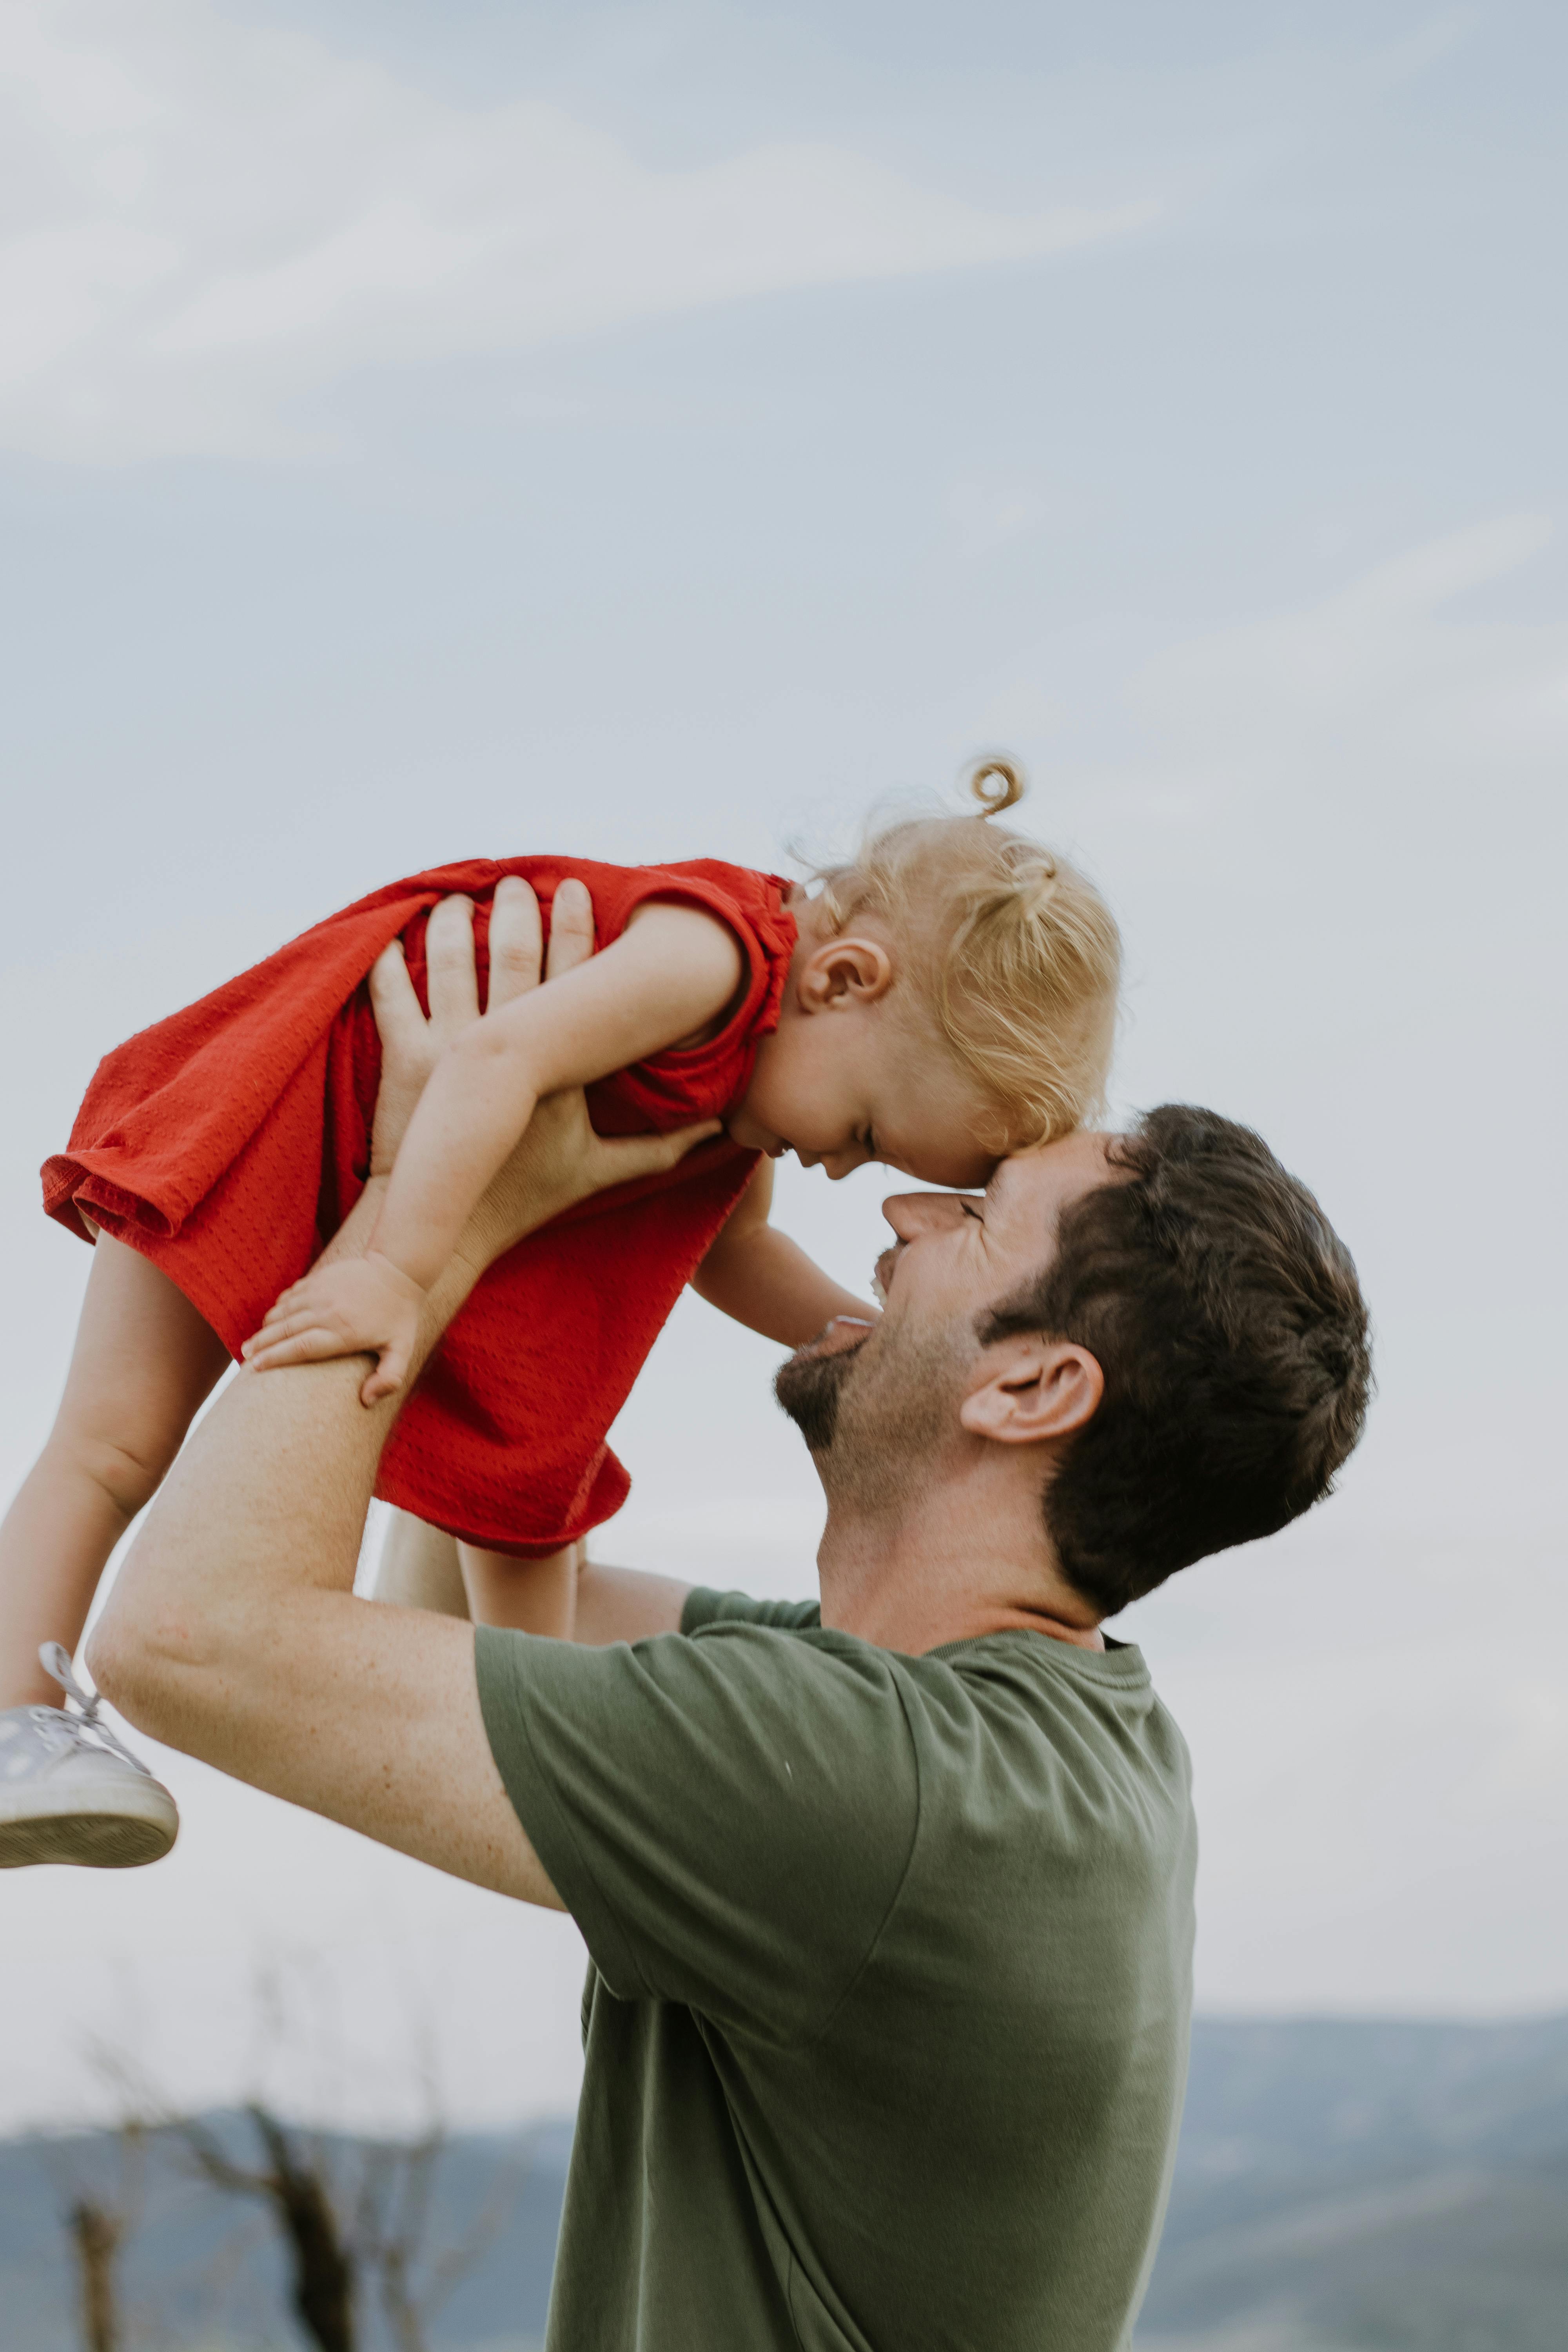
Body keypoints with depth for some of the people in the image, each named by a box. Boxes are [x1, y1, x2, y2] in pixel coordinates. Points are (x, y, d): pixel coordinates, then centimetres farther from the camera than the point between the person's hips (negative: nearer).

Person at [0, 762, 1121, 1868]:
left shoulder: (770, 1058, 1)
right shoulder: (710, 951, -30)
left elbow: (724, 1241, 12)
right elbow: (500, 1057, -40)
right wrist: (398, 1269, -45)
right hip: (277, 1129, -9)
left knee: (531, 1515, 7)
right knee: (112, 1449, -14)